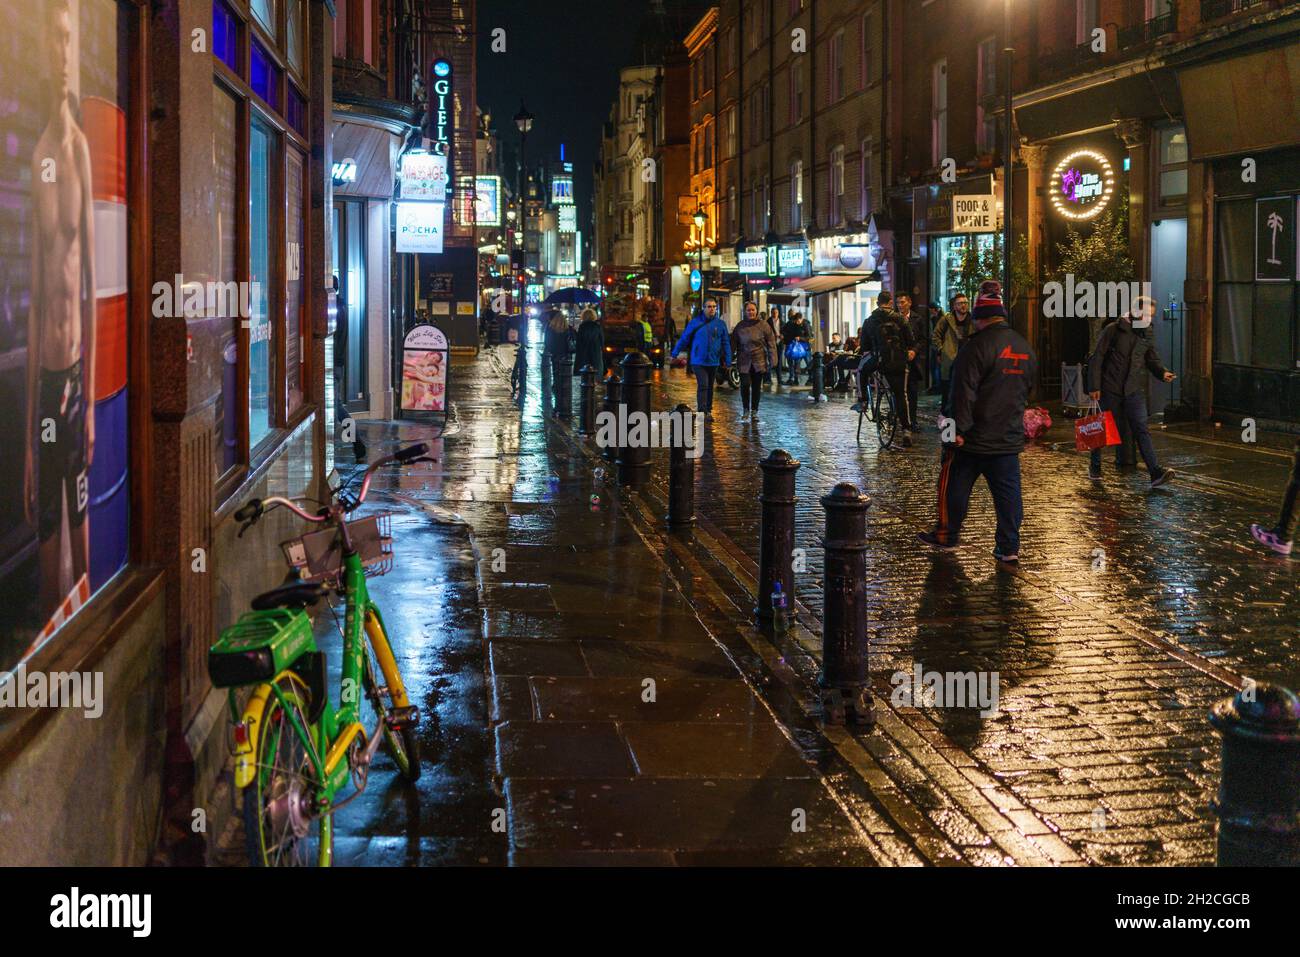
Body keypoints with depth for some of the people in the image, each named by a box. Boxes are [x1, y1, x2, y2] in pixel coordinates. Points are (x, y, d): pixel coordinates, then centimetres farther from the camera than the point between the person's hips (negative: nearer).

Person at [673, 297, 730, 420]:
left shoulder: (720, 324, 4)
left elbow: (726, 343, 7)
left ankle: (708, 411, 24)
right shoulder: (695, 322, -2)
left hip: (713, 362, 3)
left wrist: (728, 361, 3)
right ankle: (702, 412, -16)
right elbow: (684, 339, 3)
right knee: (703, 385, -14)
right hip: (699, 361, -3)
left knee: (709, 387, 13)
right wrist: (675, 353, 4)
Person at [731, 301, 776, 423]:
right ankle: (746, 410, 7)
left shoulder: (763, 325, 1)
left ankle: (754, 412, 17)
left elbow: (771, 343, 1)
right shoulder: (740, 326, 5)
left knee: (756, 387, 5)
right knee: (745, 385, -10)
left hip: (759, 361, 0)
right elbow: (733, 343, 7)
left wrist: (772, 359, -5)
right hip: (744, 361, 0)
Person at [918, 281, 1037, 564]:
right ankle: (1009, 547, 6)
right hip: (1009, 437, 6)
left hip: (974, 436, -6)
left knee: (954, 486, 10)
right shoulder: (1025, 348, 8)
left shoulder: (979, 344, -16)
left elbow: (964, 391, -20)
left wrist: (960, 428, -18)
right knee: (1007, 490, 7)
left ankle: (946, 535, 22)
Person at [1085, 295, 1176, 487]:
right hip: (1110, 390, -3)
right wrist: (1094, 386, -11)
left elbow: (1152, 359, 15)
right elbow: (1096, 358, -7)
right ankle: (1094, 465, 31)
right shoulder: (1113, 330, -7)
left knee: (1141, 429, -8)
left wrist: (1163, 372, -7)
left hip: (1134, 390, 3)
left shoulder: (1145, 334, 10)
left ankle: (1156, 473, -18)